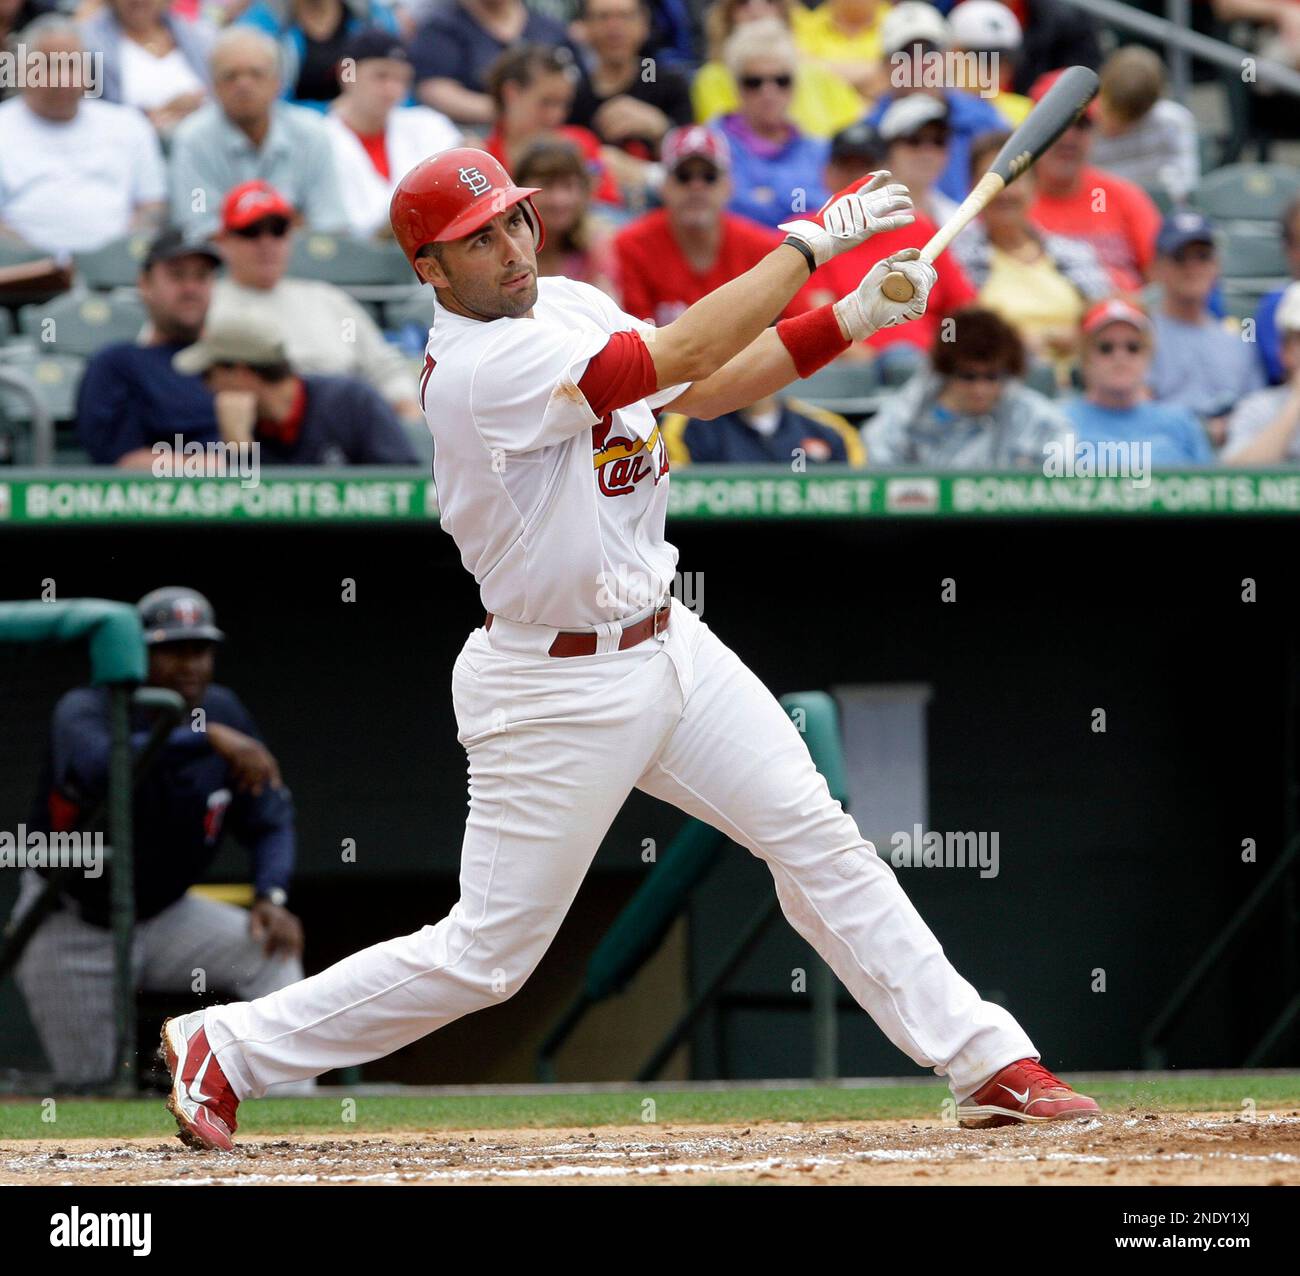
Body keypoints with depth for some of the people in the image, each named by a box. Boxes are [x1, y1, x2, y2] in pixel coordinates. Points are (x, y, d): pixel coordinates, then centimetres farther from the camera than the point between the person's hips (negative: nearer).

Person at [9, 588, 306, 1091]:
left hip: (162, 917, 5)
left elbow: (269, 820, 0)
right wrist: (207, 738, -53)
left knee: (272, 947, -20)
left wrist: (271, 897, -20)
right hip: (71, 931, -5)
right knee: (92, 1088, -4)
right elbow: (95, 765, -49)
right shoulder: (86, 710, -23)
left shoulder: (223, 713, -6)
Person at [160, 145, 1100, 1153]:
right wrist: (811, 239, -21)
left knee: (817, 841, 1)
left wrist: (847, 321, -2)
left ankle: (990, 1064, 5)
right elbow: (682, 358, -28)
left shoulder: (570, 305, 4)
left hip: (668, 646, 8)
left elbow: (700, 394, 11)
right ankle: (224, 1049, 13)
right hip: (557, 691, -8)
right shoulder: (481, 370, -24)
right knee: (486, 955, -1)